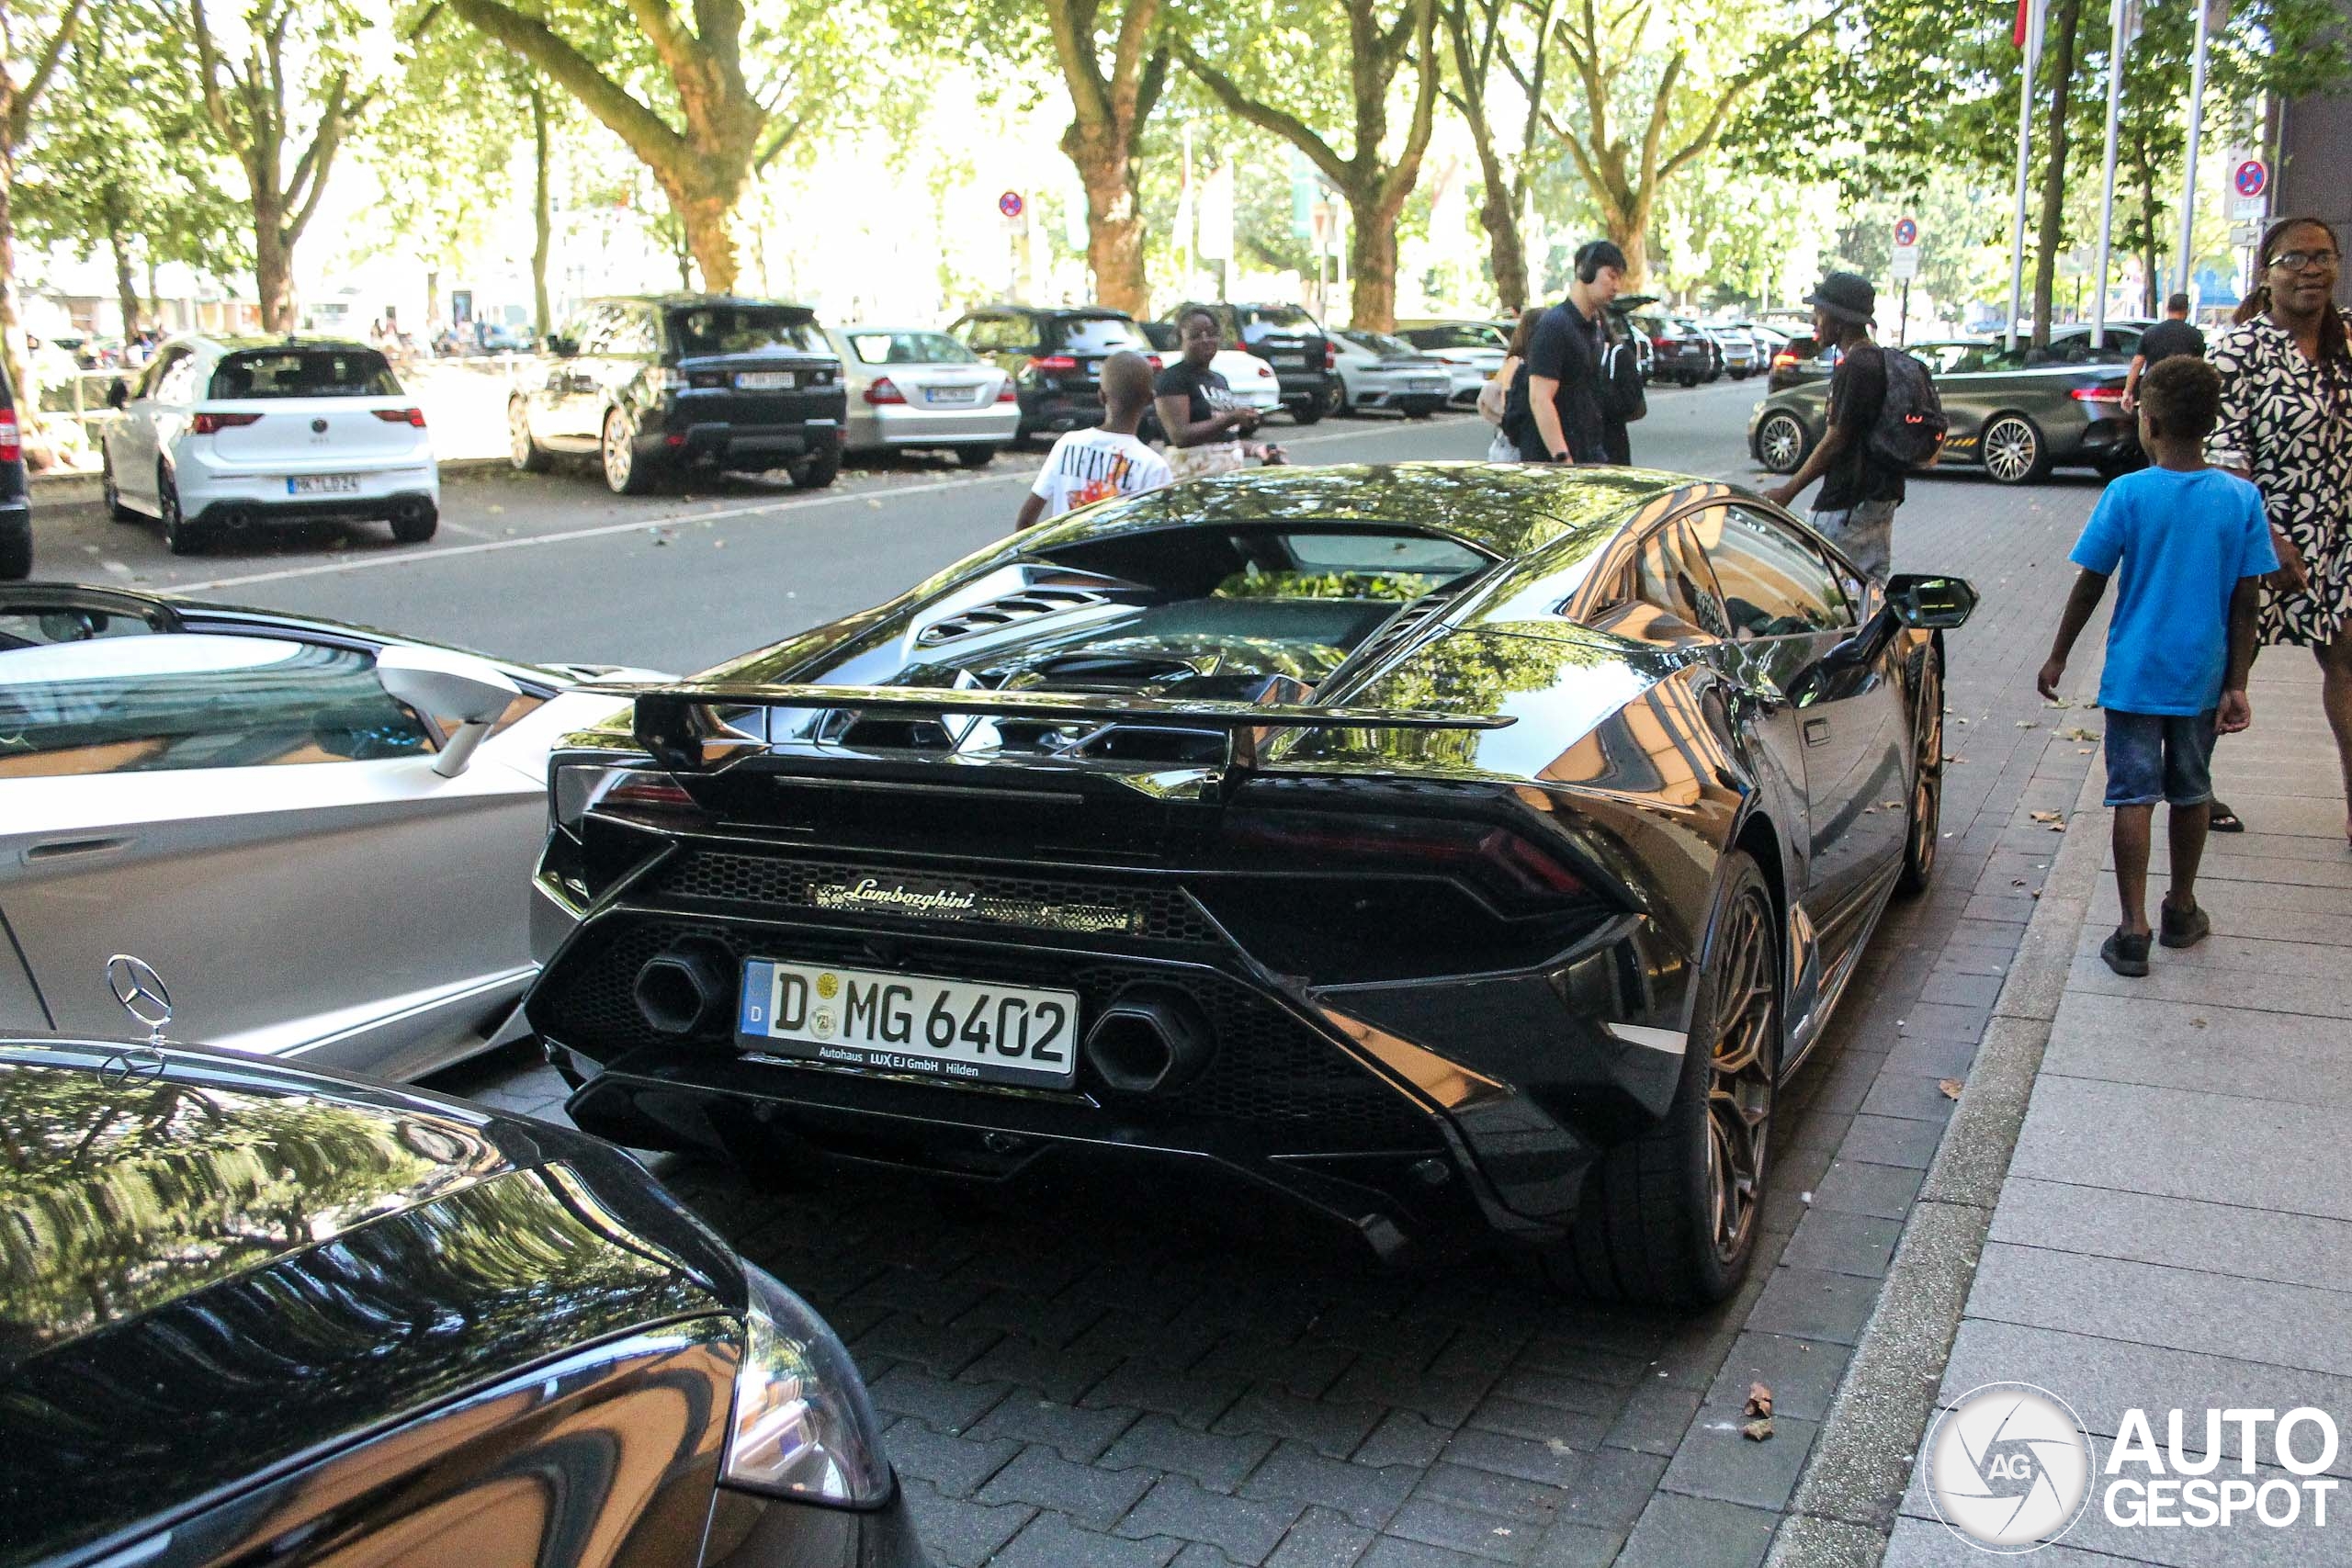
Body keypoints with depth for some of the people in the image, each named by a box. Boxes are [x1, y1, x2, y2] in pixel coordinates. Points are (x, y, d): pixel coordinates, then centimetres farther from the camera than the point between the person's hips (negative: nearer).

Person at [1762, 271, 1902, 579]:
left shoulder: (1853, 368, -17)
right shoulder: (1882, 360, 14)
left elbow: (1835, 441, -17)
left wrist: (1788, 491, -9)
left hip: (1850, 504, -10)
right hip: (1883, 495, 10)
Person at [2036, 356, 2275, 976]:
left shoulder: (2128, 494, -12)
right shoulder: (2242, 498, -5)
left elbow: (2090, 585, -7)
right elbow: (2245, 600, -3)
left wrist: (2059, 656, 5)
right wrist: (2236, 685, 2)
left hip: (2135, 673, -3)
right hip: (2202, 677, 3)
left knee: (2134, 796, 1)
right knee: (2190, 793, 18)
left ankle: (2133, 930, -3)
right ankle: (2182, 911, 32)